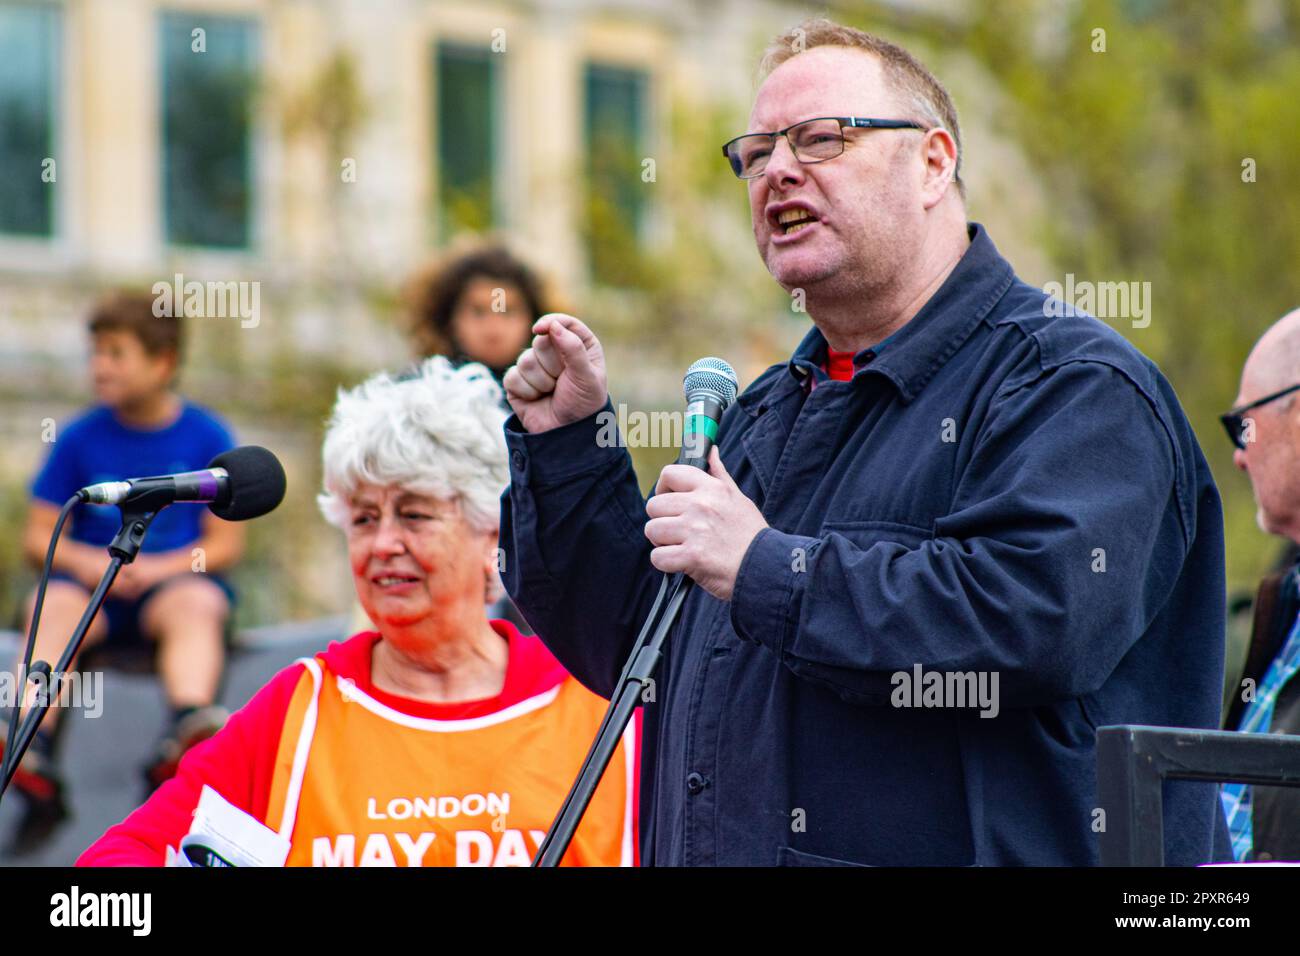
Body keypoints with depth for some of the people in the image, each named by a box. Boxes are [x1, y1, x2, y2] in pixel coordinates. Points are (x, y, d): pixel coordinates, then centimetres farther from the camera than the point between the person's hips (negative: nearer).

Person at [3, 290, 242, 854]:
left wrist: (158, 567, -14)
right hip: (93, 586, 2)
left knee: (197, 604, -35)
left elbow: (226, 544, 3)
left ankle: (185, 730, -61)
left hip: (177, 579, -1)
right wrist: (87, 562, -10)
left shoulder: (206, 436, 6)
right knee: (52, 605, -31)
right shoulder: (79, 438, 11)